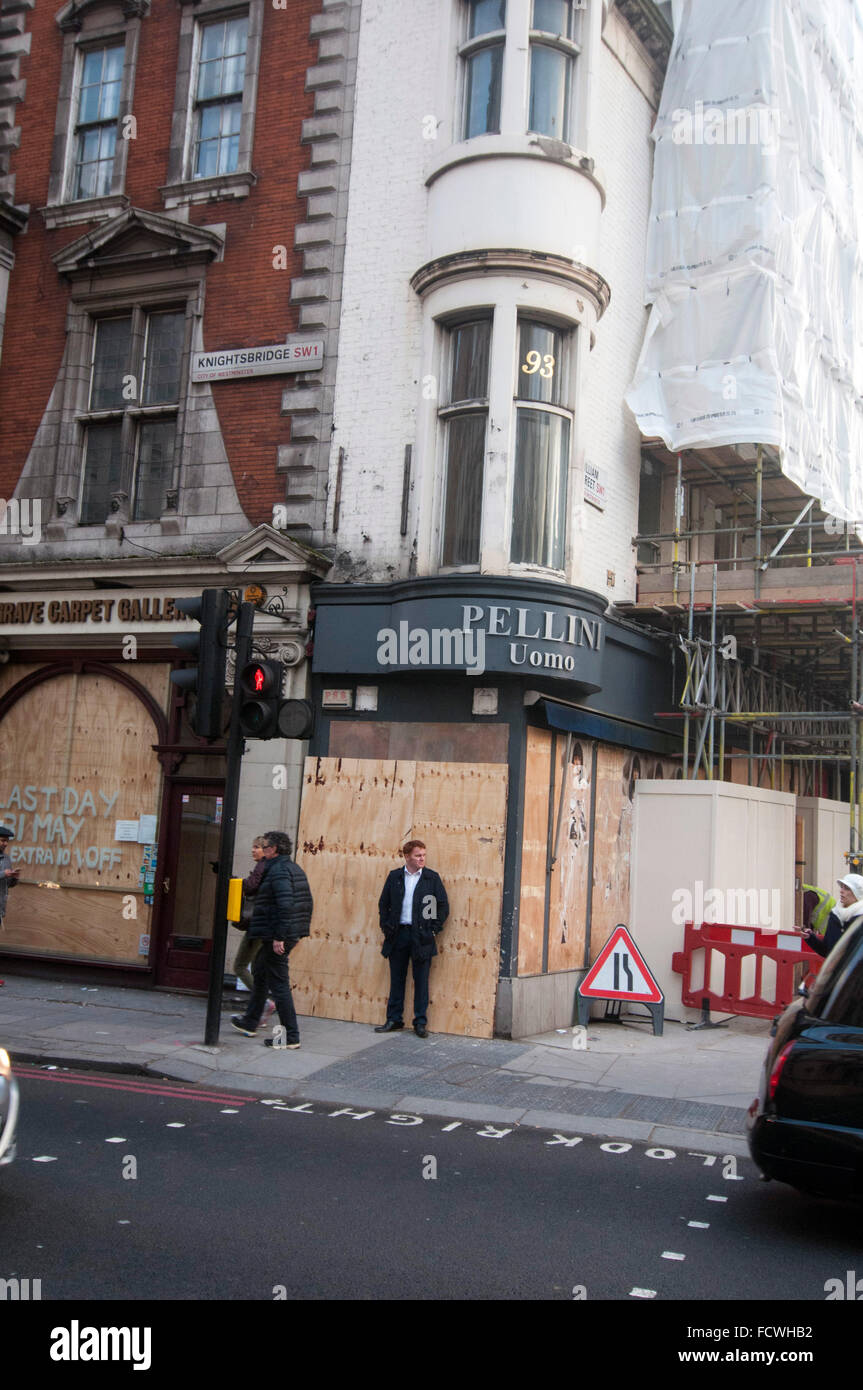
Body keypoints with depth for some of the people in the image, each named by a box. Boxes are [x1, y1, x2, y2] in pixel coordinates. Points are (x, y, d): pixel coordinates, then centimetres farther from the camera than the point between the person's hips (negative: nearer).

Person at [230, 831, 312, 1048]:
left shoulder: (278, 870, -16)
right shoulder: (295, 869, 15)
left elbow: (285, 904, -26)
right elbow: (307, 902, 17)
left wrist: (279, 937, -26)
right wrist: (301, 930, 20)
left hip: (276, 937, -11)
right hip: (291, 934, 11)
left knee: (278, 983, -6)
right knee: (260, 973, 24)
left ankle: (291, 1037, -3)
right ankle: (249, 1022, 37)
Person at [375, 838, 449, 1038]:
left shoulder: (432, 878, 2)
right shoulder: (394, 877, 7)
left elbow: (443, 906, 4)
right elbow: (383, 904, 12)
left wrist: (434, 929, -3)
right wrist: (386, 927, 2)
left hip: (421, 936, -2)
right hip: (398, 934, 2)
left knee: (421, 980, 2)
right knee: (397, 979, 8)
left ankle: (420, 1022, 9)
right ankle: (394, 1019, 17)